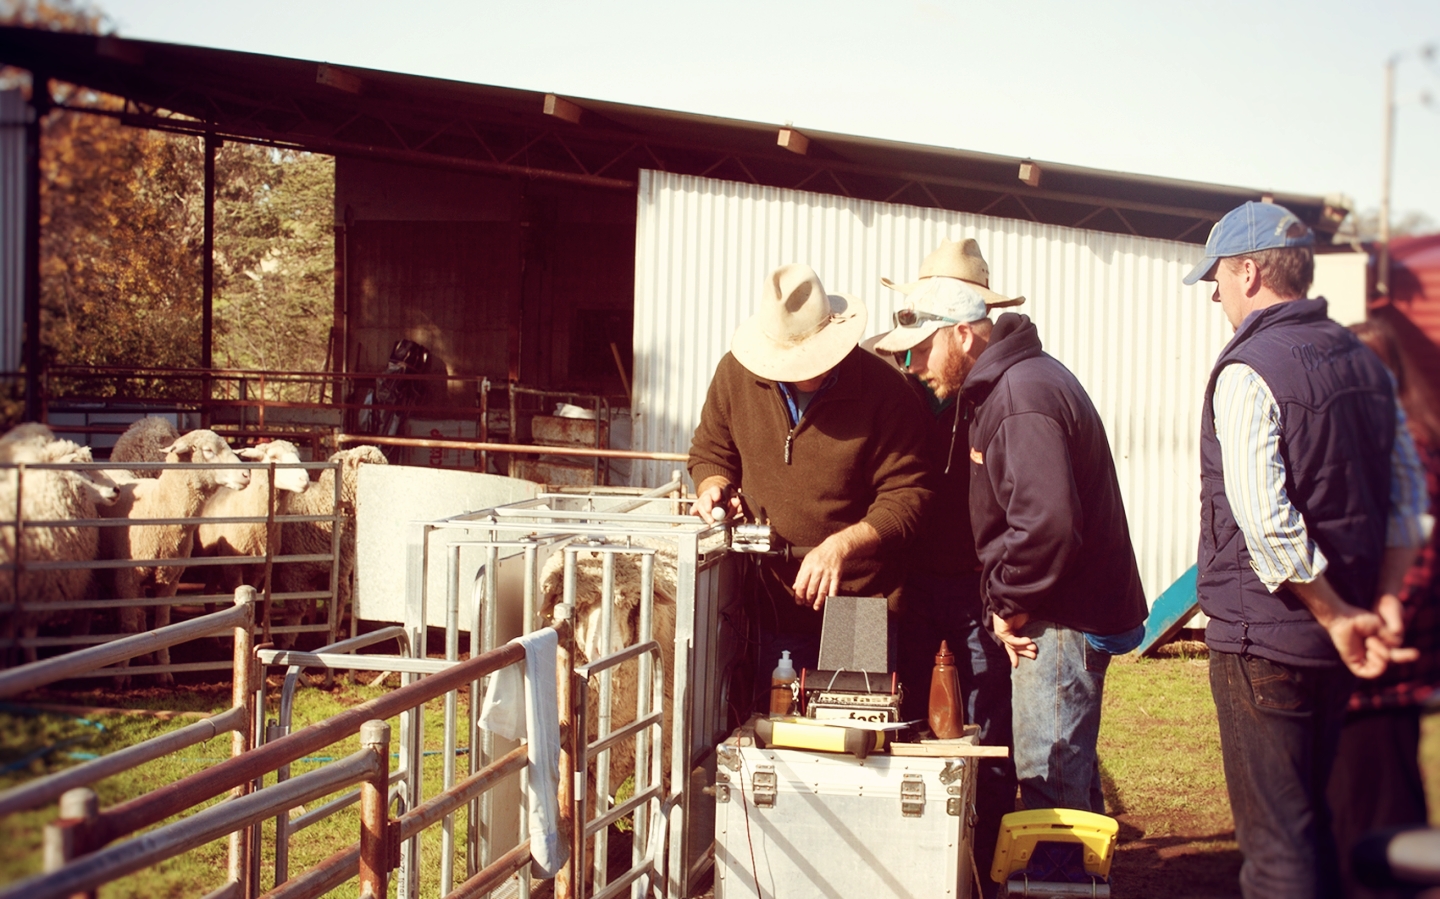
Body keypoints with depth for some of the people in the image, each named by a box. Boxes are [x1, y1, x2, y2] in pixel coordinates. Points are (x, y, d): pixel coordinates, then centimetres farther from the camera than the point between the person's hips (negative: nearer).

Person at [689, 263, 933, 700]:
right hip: (766, 605, 3)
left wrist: (841, 546, -24)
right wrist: (715, 487, -6)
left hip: (860, 612, -3)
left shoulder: (885, 391, -12)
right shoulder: (735, 374, -1)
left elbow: (906, 495, -11)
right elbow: (710, 453, 16)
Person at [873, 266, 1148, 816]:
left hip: (1063, 623, -11)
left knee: (1049, 782, -5)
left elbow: (1047, 523, -30)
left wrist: (1007, 602, -16)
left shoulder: (1023, 399, -21)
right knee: (1071, 775, 18)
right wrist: (1007, 604, 10)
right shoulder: (1002, 386, 13)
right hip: (1062, 612, 11)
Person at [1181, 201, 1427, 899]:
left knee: (1275, 839, -1)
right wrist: (1384, 601, 6)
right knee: (1309, 816, 20)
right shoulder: (1363, 362, 9)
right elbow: (1405, 495, 10)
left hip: (1264, 638, -8)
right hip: (1333, 648, 8)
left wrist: (1338, 615, -15)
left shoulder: (1248, 371, -16)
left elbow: (1265, 522, -23)